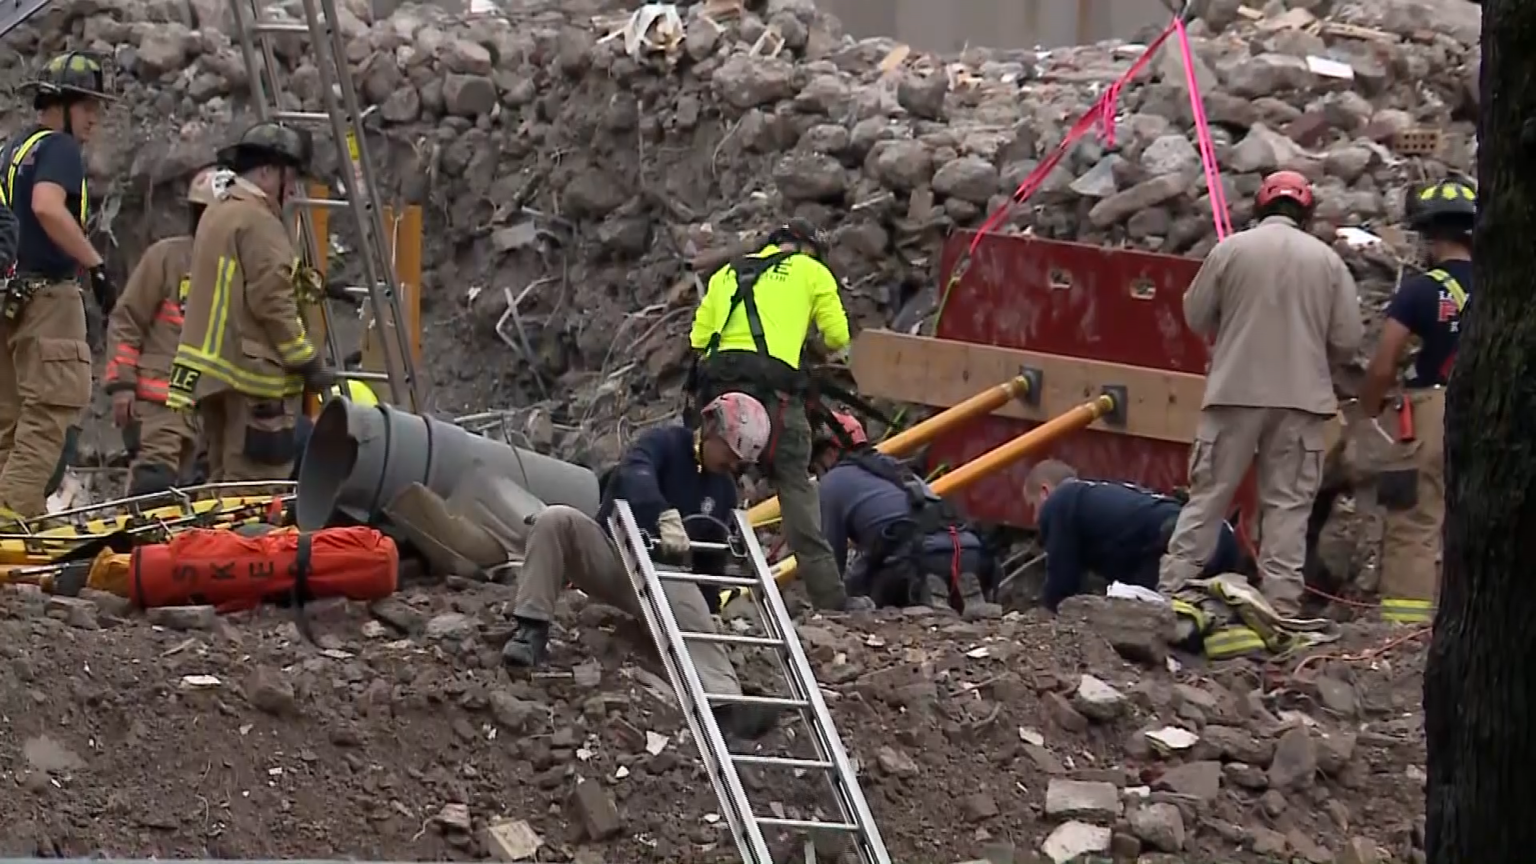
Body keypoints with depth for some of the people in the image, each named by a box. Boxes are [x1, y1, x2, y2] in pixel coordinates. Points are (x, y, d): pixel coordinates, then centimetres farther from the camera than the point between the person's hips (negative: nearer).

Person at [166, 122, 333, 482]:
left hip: (211, 371, 10)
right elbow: (272, 304, -18)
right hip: (254, 371, -10)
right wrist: (308, 362, -13)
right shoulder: (258, 221, -13)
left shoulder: (215, 215, 18)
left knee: (223, 482, 12)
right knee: (255, 489, -12)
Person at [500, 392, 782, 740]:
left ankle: (726, 702, -52)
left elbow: (712, 557, 20)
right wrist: (666, 516, -49)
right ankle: (532, 630, -35)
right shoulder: (665, 443, -7)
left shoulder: (724, 489, 12)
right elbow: (635, 477, -31)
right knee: (555, 520, -34)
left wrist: (708, 604, 15)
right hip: (610, 557, -3)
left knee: (694, 616, -32)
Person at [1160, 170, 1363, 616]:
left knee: (1209, 493, 5)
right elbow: (1348, 339, 1)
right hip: (1302, 396, 0)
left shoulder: (1231, 249, -3)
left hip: (1235, 391, 0)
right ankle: (1281, 604, 1)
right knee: (1288, 503, 4)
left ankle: (1171, 590, 4)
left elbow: (1196, 316, 5)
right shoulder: (1327, 260, 0)